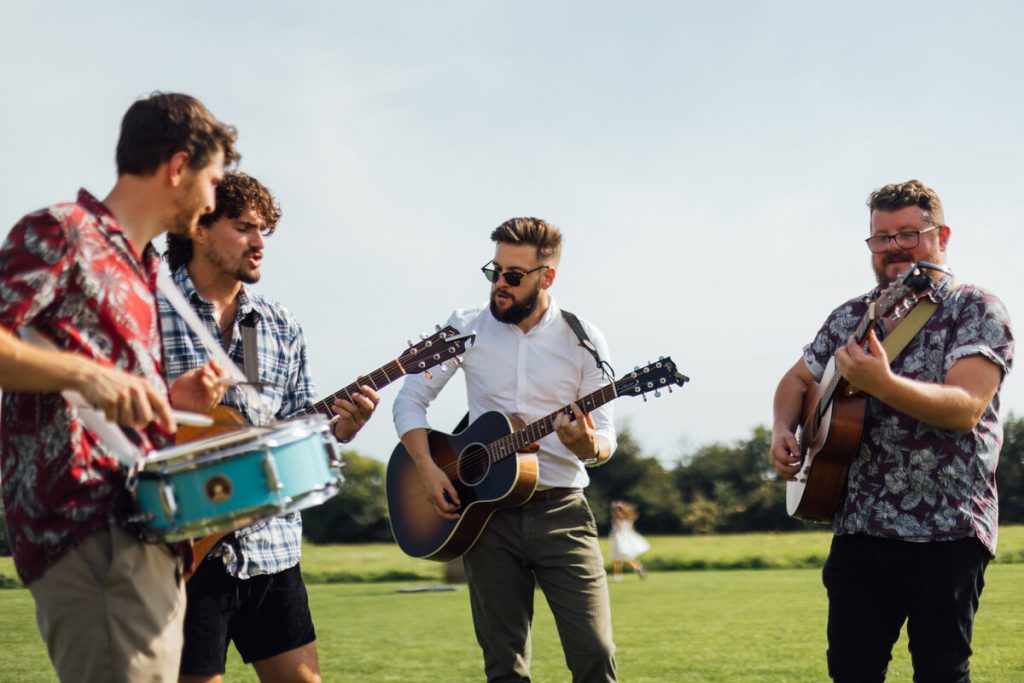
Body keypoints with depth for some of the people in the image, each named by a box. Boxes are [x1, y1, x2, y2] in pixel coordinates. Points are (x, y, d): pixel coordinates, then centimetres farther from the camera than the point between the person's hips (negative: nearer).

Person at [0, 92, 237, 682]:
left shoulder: (144, 267, 24)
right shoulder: (61, 233, -3)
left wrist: (170, 396, 12)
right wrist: (84, 373, -25)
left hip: (144, 532, 9)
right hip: (87, 528, -9)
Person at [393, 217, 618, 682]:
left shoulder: (583, 340, 1)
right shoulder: (467, 328, 3)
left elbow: (605, 437, 1)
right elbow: (410, 400, 6)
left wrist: (589, 446, -23)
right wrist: (428, 470, -8)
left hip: (561, 510, -1)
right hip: (485, 511, 1)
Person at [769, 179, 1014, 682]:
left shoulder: (976, 310, -4)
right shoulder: (851, 317, 13)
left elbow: (965, 408, -19)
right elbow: (796, 380, 27)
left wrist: (880, 383, -33)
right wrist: (783, 430, 6)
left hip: (946, 526, -5)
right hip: (860, 523, 5)